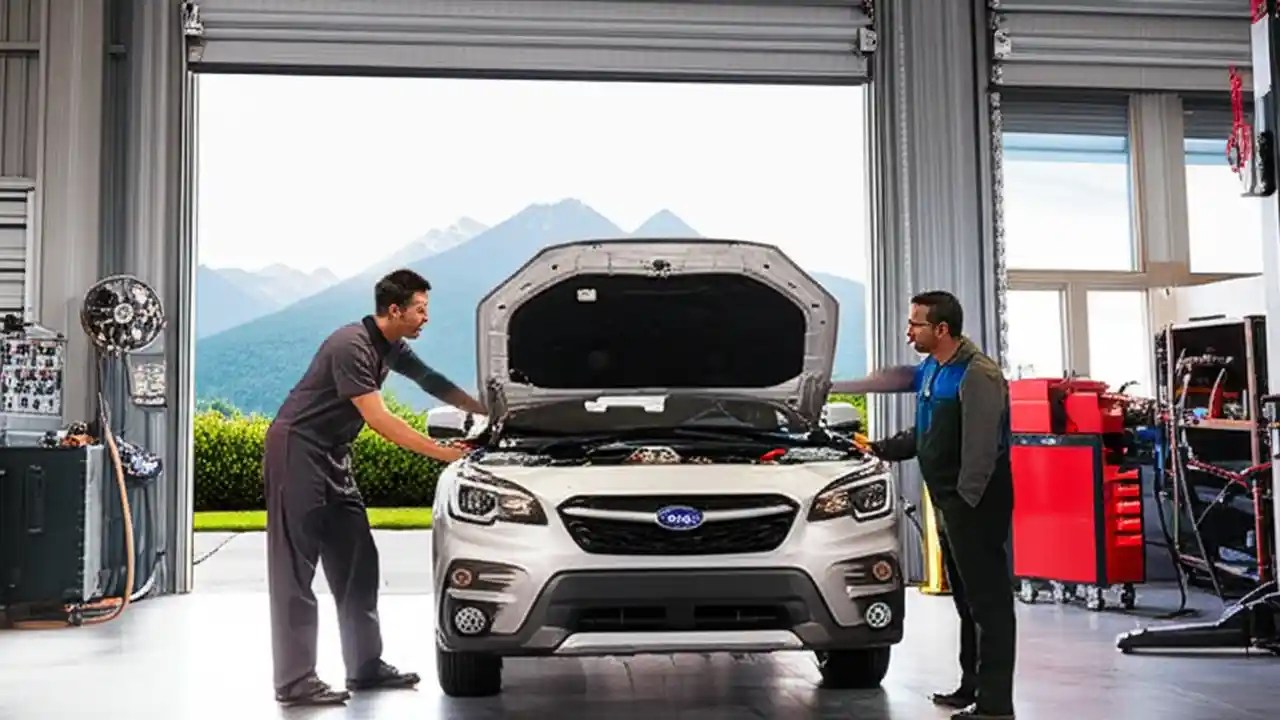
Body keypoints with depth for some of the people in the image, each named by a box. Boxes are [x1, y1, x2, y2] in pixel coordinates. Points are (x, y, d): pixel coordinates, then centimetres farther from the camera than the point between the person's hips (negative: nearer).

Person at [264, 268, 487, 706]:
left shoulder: (392, 349, 5)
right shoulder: (351, 346, -23)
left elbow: (432, 382, 20)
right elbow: (377, 419, -26)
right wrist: (440, 453, -25)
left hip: (333, 456, 9)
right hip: (296, 450, -9)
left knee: (356, 562, 7)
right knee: (296, 570, -7)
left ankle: (366, 666, 14)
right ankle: (295, 682, -4)